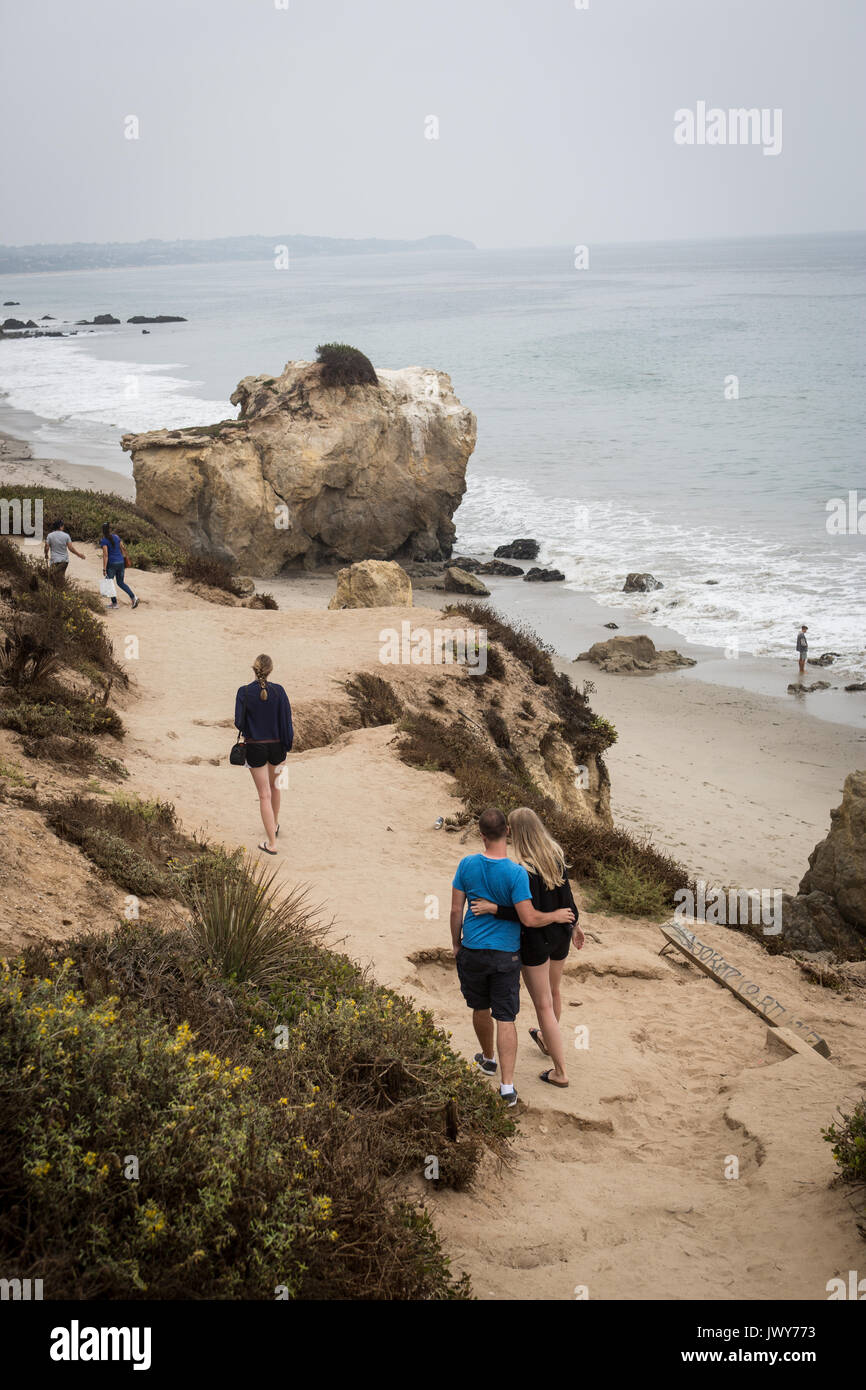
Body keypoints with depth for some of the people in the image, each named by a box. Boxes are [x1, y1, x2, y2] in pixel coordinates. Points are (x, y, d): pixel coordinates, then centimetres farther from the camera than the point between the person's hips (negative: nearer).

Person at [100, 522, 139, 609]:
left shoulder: (104, 541, -11)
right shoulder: (116, 537, 7)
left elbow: (105, 555, -17)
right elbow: (123, 548, 10)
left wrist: (104, 569, -16)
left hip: (111, 564, -6)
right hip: (121, 562, 6)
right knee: (120, 582, 18)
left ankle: (114, 603, 12)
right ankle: (133, 597, 1)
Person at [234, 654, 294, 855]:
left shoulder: (244, 693, -14)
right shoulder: (278, 691, -11)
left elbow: (239, 723, -11)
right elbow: (286, 720, -9)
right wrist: (287, 744, 3)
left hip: (255, 748, -2)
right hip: (276, 746, 2)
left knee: (264, 795, 2)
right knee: (274, 786, 27)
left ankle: (272, 843, -1)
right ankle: (275, 825, 47)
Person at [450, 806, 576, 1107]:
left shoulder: (467, 865, -9)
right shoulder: (516, 873, -18)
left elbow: (456, 910, -2)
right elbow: (529, 919, -19)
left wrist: (456, 943, 13)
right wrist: (556, 916, -2)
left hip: (472, 952, 2)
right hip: (505, 955, -2)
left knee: (480, 1008, 23)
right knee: (505, 1019, 2)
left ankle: (488, 1059, 45)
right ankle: (507, 1087, -1)